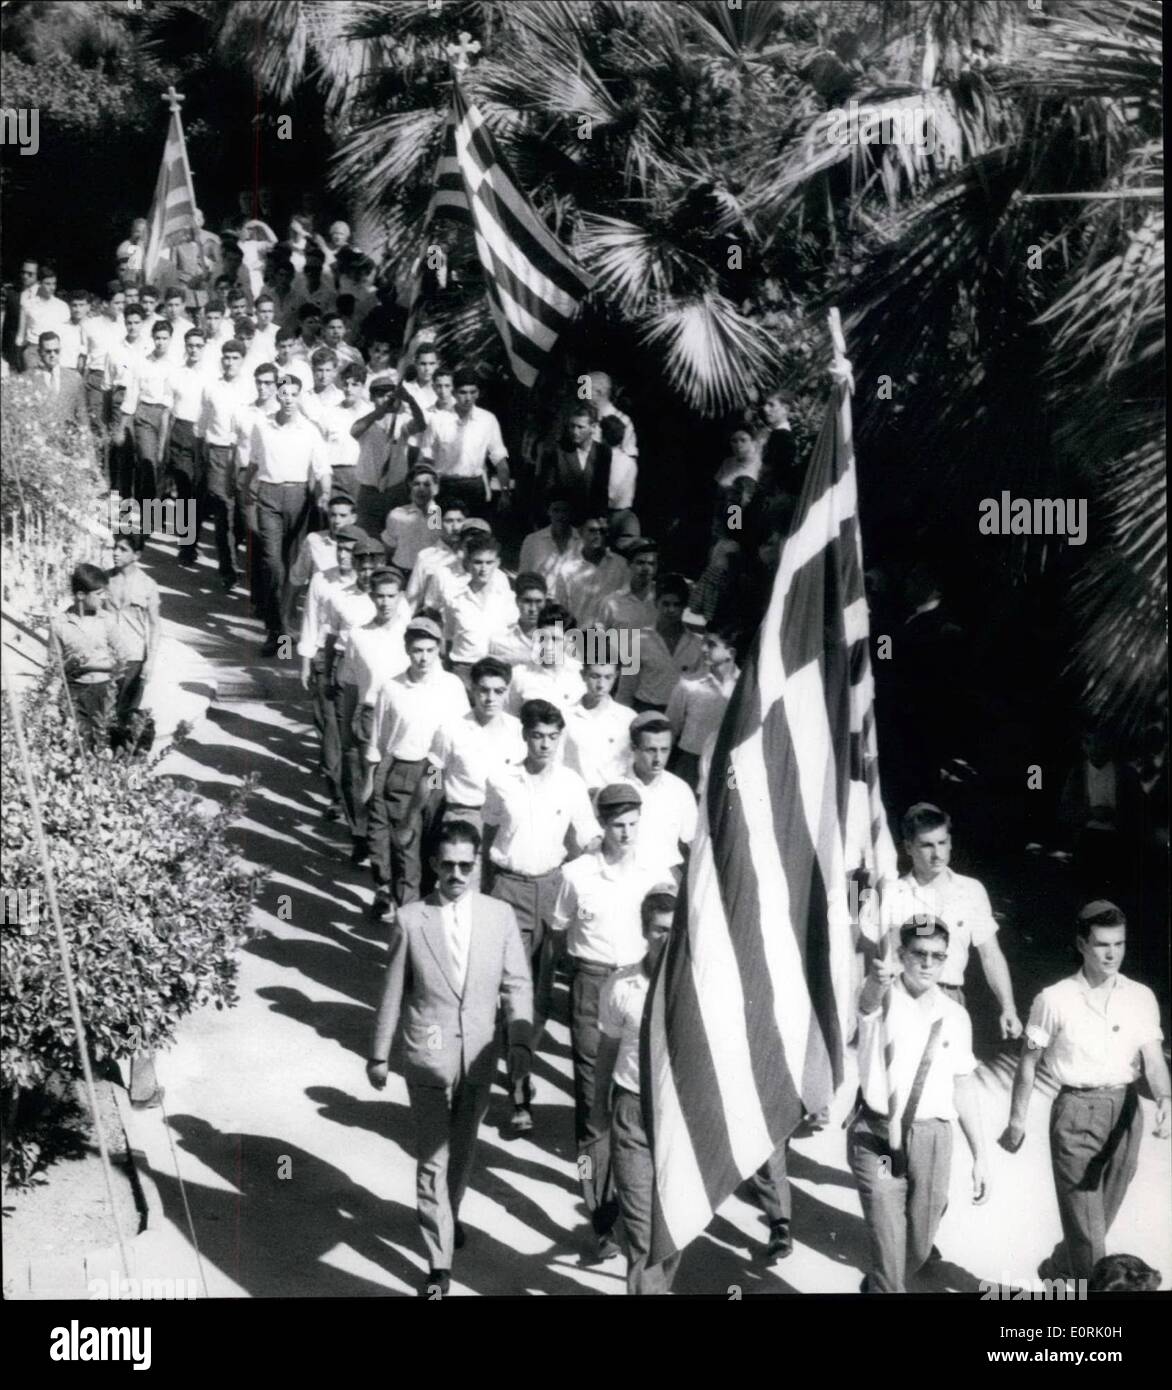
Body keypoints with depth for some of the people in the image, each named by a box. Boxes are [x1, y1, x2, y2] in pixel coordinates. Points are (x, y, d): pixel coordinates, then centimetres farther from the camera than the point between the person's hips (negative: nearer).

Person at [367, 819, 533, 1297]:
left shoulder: (500, 915, -4)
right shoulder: (410, 919, -9)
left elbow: (517, 983, 1)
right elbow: (393, 991, -1)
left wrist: (520, 1041, -9)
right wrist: (379, 1055, 4)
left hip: (479, 1056, 3)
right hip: (427, 1057, -3)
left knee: (463, 1149, 20)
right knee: (432, 1160, -1)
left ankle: (447, 1215, 46)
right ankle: (439, 1264, 6)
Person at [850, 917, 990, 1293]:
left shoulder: (954, 1015, 3)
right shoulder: (883, 999, -9)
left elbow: (963, 1086, 10)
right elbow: (870, 997, -35)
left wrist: (979, 1156, 8)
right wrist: (878, 978, -61)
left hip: (932, 1137, 4)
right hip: (878, 1135, -4)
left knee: (919, 1246, 16)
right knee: (888, 1246, -9)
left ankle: (879, 1283, 43)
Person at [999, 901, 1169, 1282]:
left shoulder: (1140, 997, 1)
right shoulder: (1055, 1000, -8)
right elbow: (1028, 1063, 0)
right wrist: (1017, 1120, 2)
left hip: (1125, 1110, 4)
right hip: (1076, 1110, -4)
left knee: (1099, 1219, 17)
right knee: (1086, 1225, -5)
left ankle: (1059, 1271, 41)